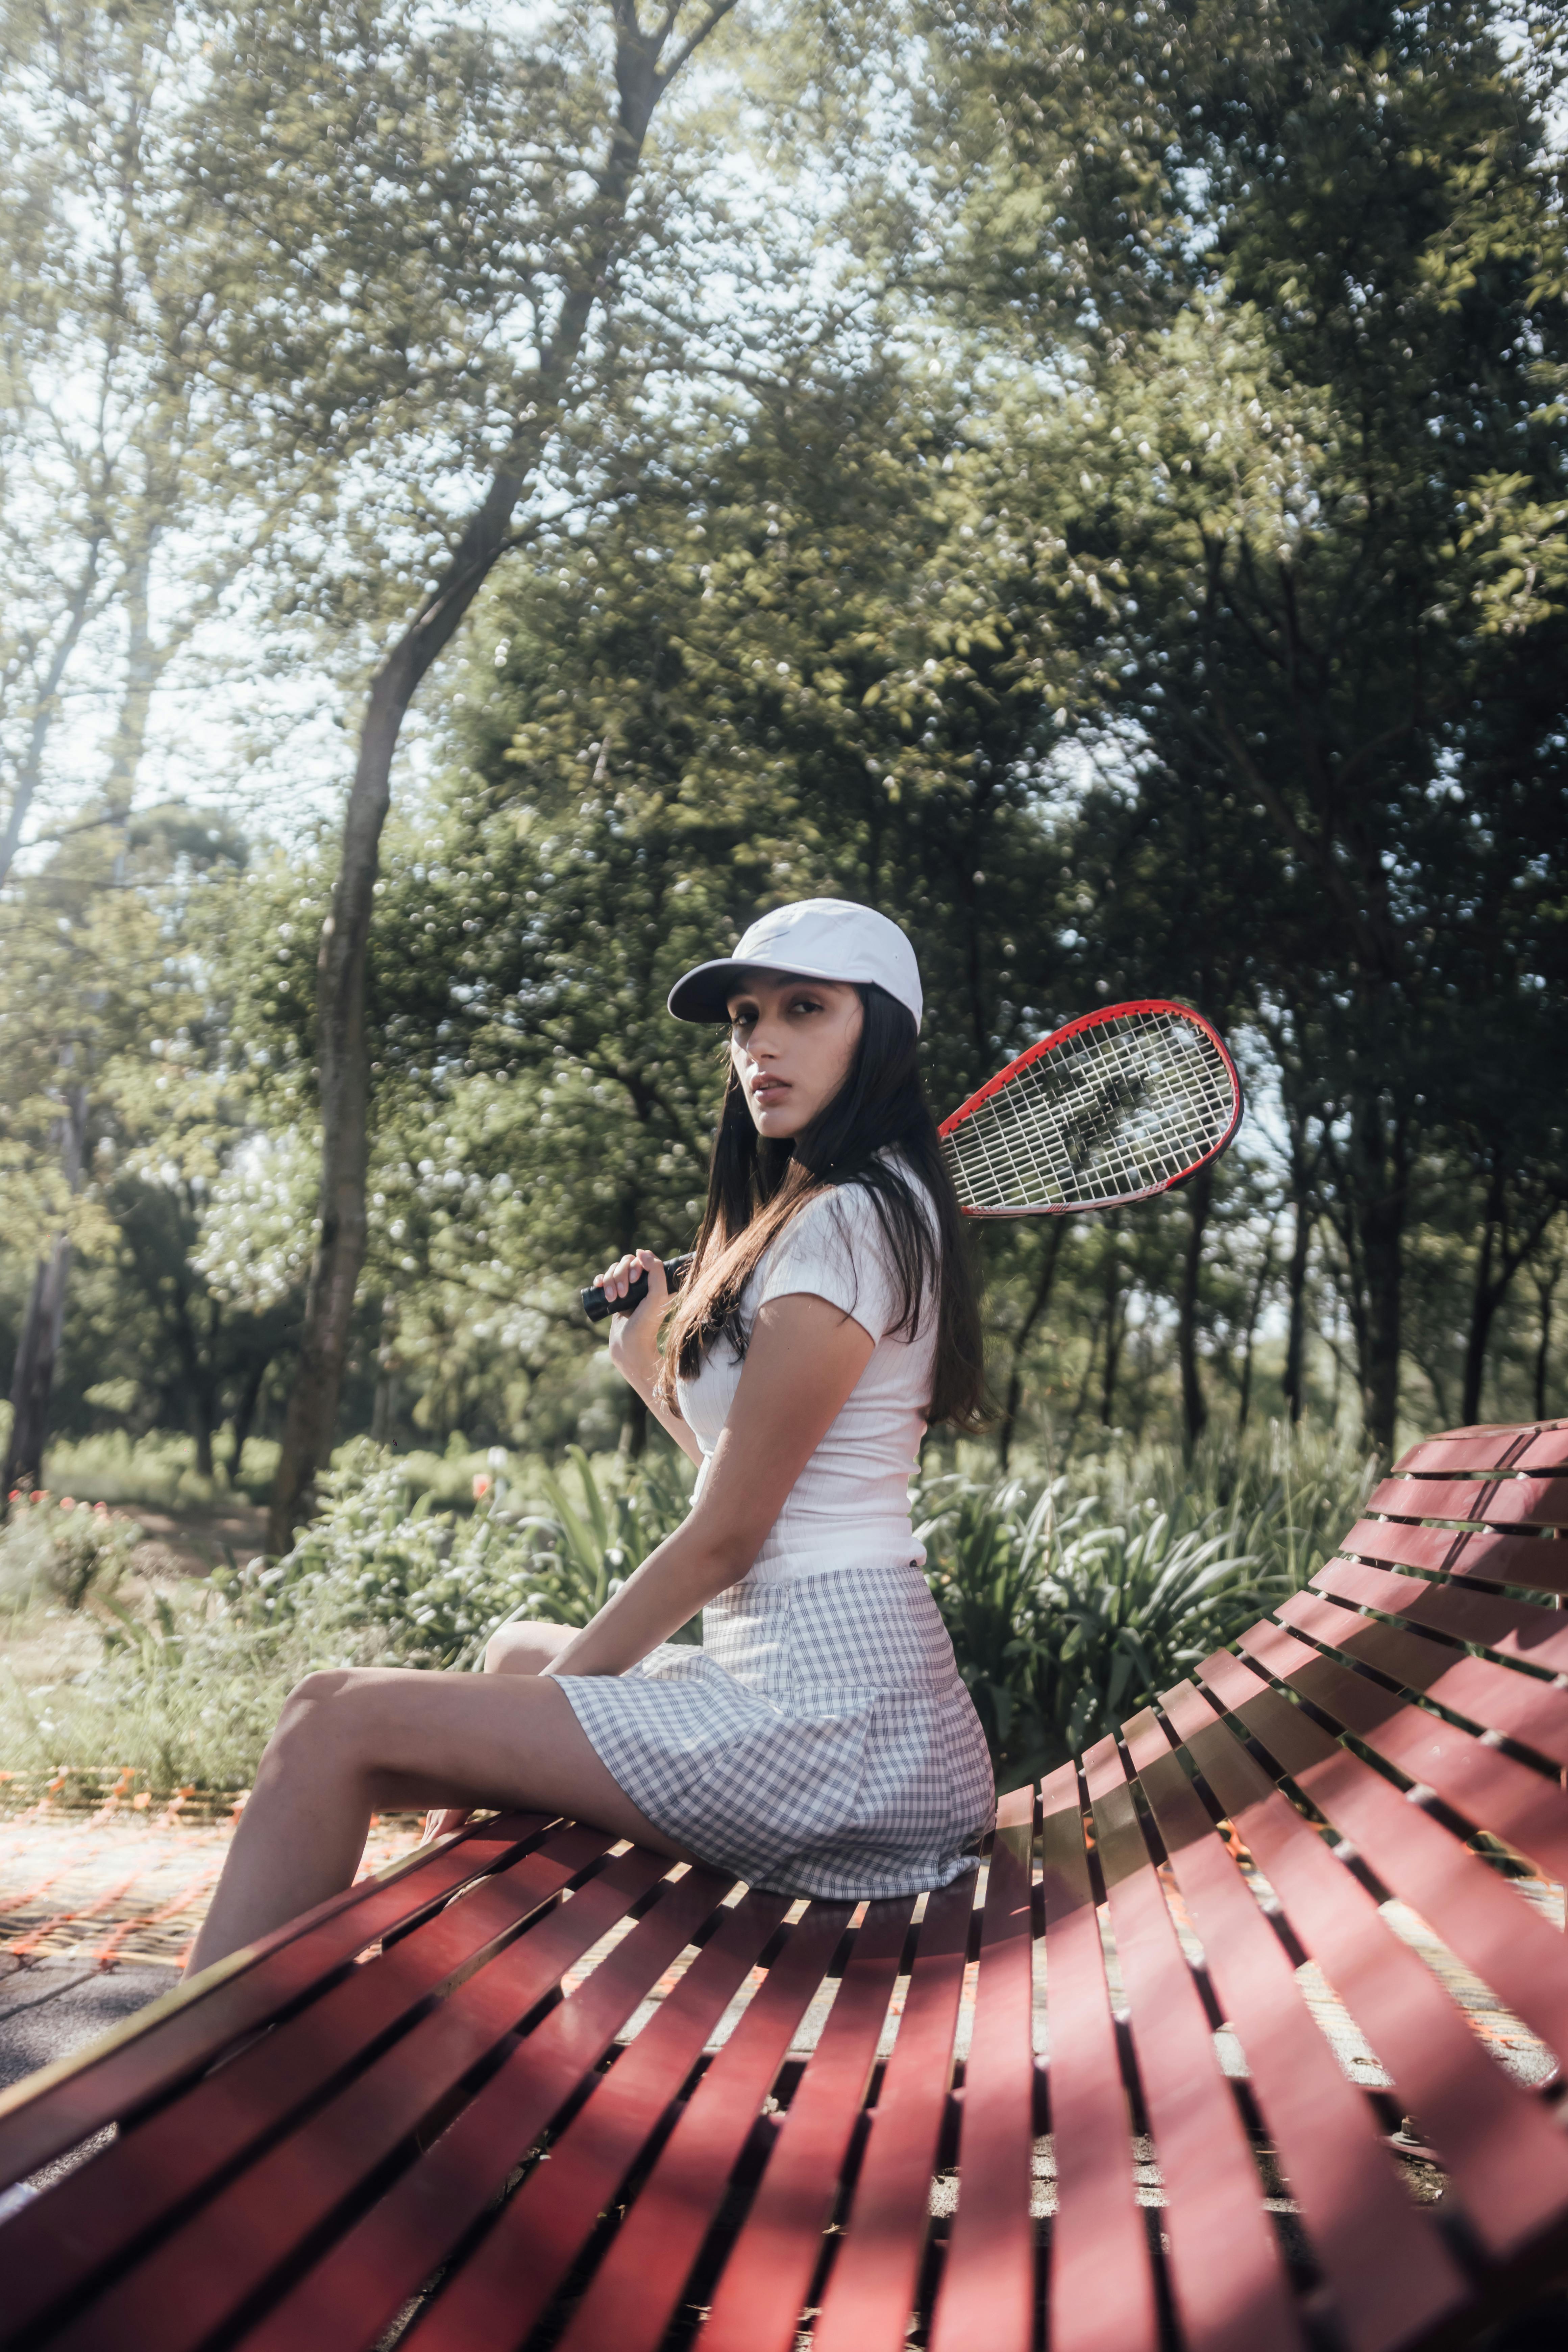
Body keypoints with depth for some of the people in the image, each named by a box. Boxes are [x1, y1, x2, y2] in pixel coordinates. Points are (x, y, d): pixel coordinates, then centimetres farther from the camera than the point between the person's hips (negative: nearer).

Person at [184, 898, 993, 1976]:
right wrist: (644, 1356, 18)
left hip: (829, 1713, -11)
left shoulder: (850, 1220, -13)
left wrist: (566, 1682, -2)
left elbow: (723, 1540, -12)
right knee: (519, 1647, 32)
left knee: (337, 1720, -12)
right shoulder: (798, 1218, 18)